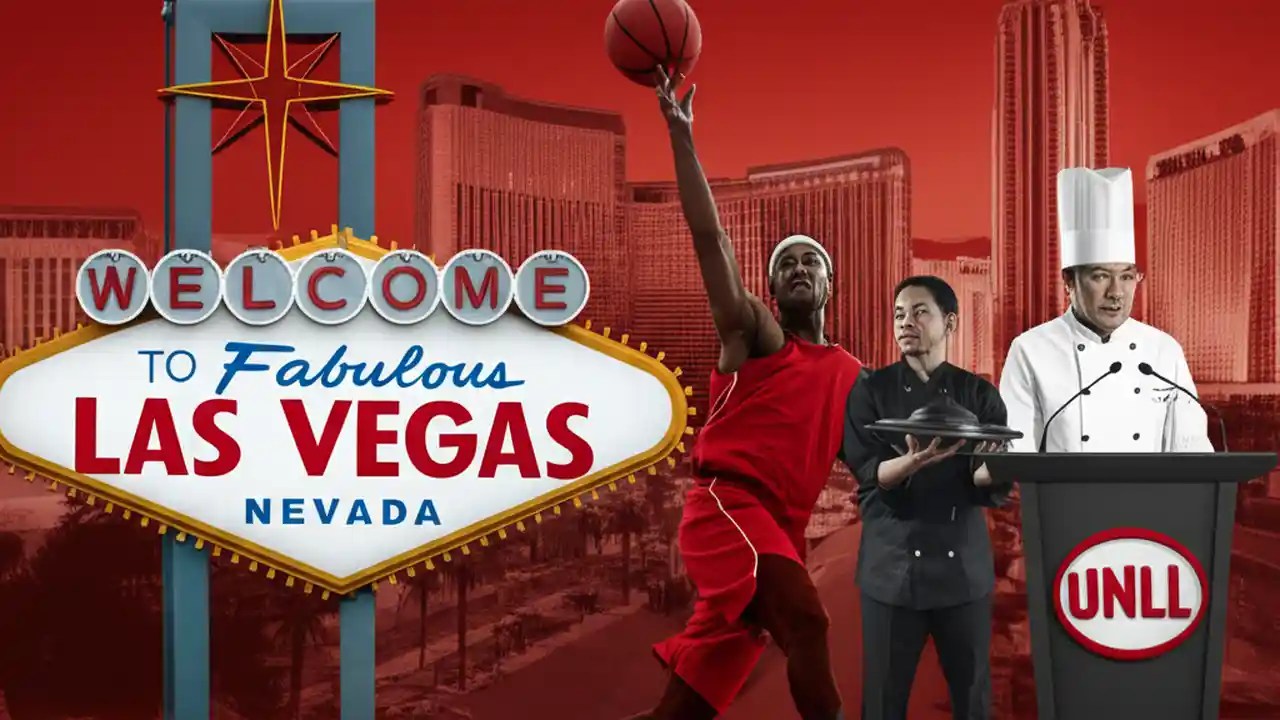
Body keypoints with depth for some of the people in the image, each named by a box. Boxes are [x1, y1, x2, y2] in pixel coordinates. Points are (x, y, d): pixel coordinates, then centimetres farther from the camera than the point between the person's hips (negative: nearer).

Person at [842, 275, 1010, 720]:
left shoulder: (978, 393, 5)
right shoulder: (871, 391, 3)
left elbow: (998, 486, -2)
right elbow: (869, 473, -9)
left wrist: (989, 472, -26)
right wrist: (914, 463, -30)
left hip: (964, 565, 1)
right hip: (892, 566, -1)